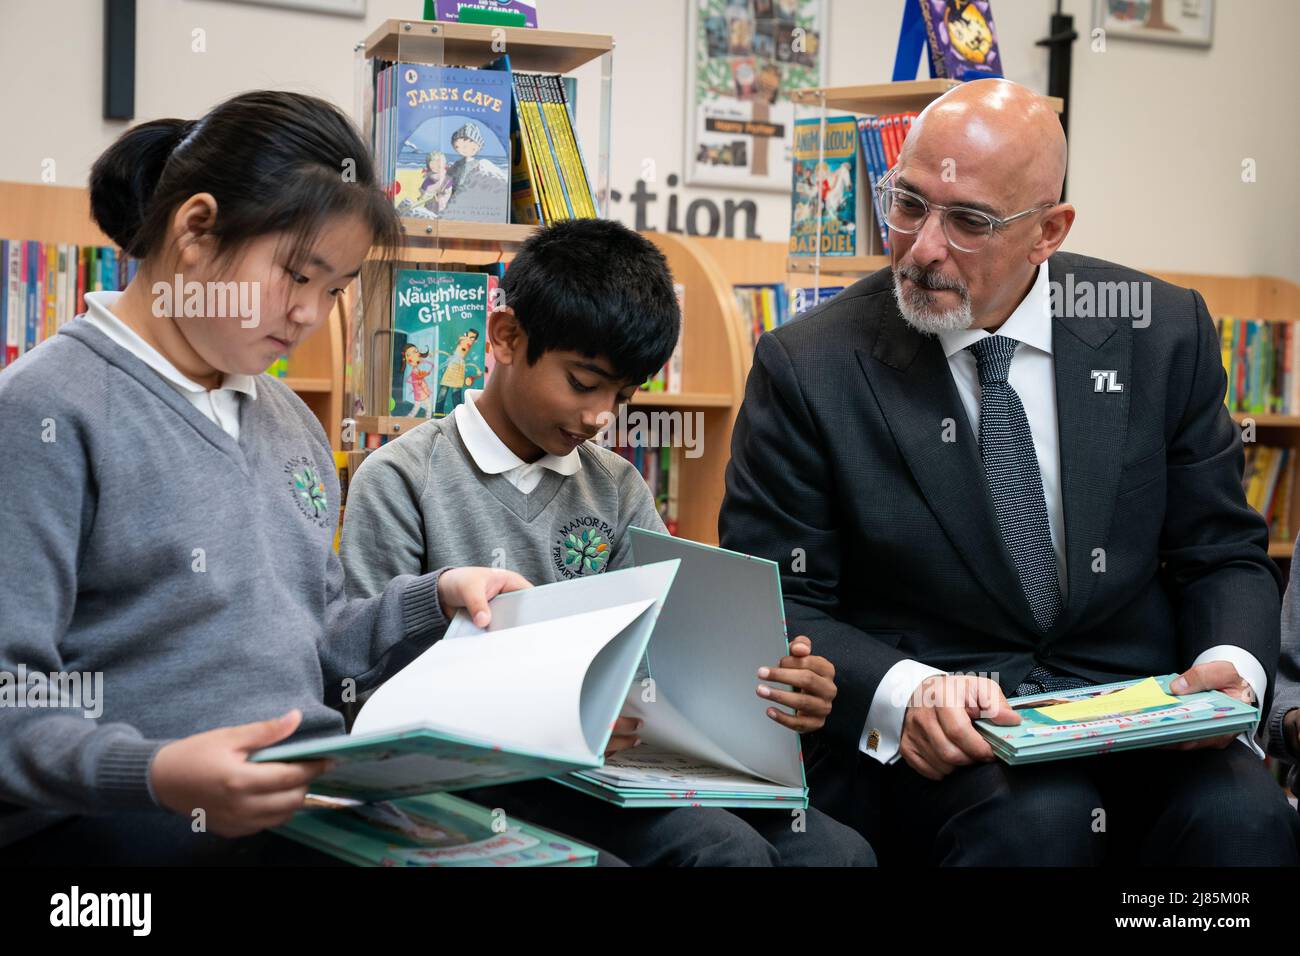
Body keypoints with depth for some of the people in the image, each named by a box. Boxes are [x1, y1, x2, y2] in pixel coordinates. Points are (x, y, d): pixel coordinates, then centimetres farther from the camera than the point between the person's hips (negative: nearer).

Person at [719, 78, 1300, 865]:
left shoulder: (1164, 335, 4)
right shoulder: (808, 369, -3)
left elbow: (1223, 554, 11)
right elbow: (771, 606, -3)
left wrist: (1233, 667, -11)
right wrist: (904, 693, -22)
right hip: (922, 743, -2)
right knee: (1041, 818, -34)